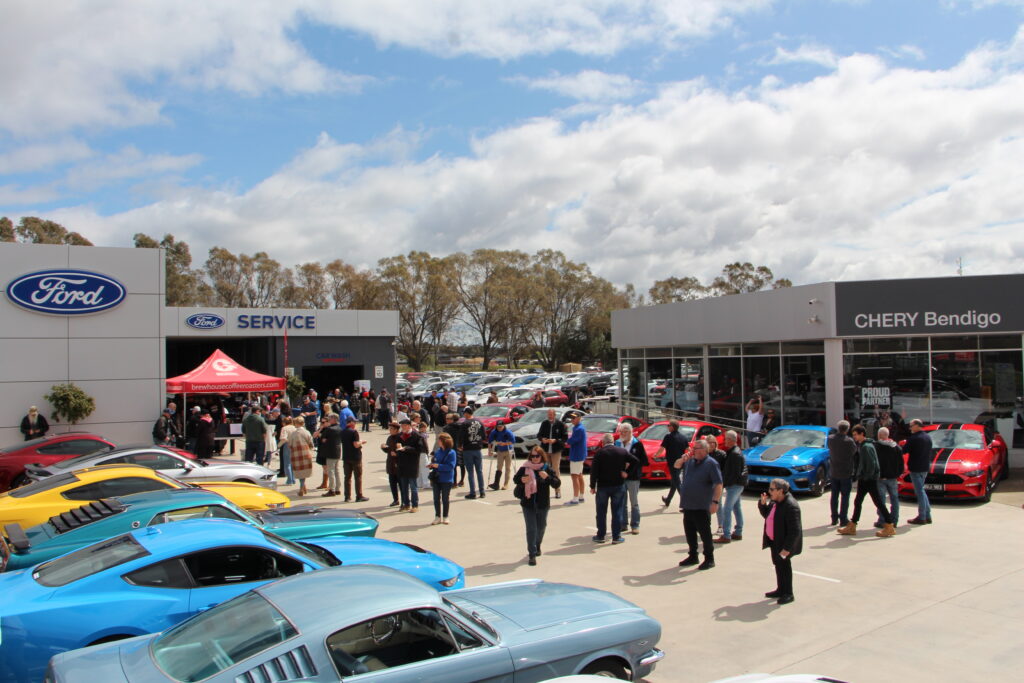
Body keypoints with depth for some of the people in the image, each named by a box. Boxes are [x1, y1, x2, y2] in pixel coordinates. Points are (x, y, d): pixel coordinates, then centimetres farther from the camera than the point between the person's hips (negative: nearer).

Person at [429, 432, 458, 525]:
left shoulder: (451, 453, -11)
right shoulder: (437, 451, 7)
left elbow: (451, 466, -18)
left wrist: (438, 466, -21)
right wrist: (431, 465, -5)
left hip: (446, 480, -5)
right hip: (436, 478, 5)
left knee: (445, 499, 5)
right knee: (436, 498, 7)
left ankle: (445, 517, 18)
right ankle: (438, 517, 16)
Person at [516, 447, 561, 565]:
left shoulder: (548, 468, -5)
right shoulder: (525, 468, -5)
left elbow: (557, 484, -9)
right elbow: (516, 479, 9)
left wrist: (547, 477, -27)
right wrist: (522, 480, -15)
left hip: (542, 504, 2)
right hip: (528, 503, -1)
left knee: (541, 527, 18)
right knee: (531, 528, -5)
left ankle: (537, 546, 44)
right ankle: (532, 554, 0)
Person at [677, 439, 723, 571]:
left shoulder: (711, 464, -11)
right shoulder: (690, 461, 10)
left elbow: (718, 484, -14)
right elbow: (677, 465, 21)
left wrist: (715, 502, -22)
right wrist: (683, 459, -1)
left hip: (702, 506, -7)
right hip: (688, 505, 7)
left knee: (704, 533, 0)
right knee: (689, 532, 13)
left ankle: (709, 559, 10)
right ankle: (693, 556, 26)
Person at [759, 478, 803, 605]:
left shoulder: (791, 506, -28)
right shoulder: (775, 501, 0)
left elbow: (795, 531, -28)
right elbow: (766, 515, 15)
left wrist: (787, 548, -26)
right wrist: (763, 503, -4)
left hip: (784, 543, -8)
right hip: (775, 541, 9)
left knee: (784, 566, 6)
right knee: (778, 565, 20)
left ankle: (788, 594, 23)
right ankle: (780, 590, 36)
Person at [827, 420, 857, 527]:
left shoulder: (830, 439, -5)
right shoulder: (849, 441, -19)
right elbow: (855, 452, -6)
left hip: (834, 473, 4)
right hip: (846, 473, -4)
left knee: (834, 496, 12)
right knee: (845, 497, 4)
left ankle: (834, 519, 16)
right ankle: (843, 519, 5)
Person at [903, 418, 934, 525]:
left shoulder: (914, 438, -17)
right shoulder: (927, 437, 11)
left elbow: (903, 450, -14)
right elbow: (929, 452, 18)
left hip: (916, 468, -8)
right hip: (925, 467, 9)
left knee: (919, 492, -4)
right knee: (921, 490, 17)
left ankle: (921, 517, 1)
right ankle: (927, 516, 18)